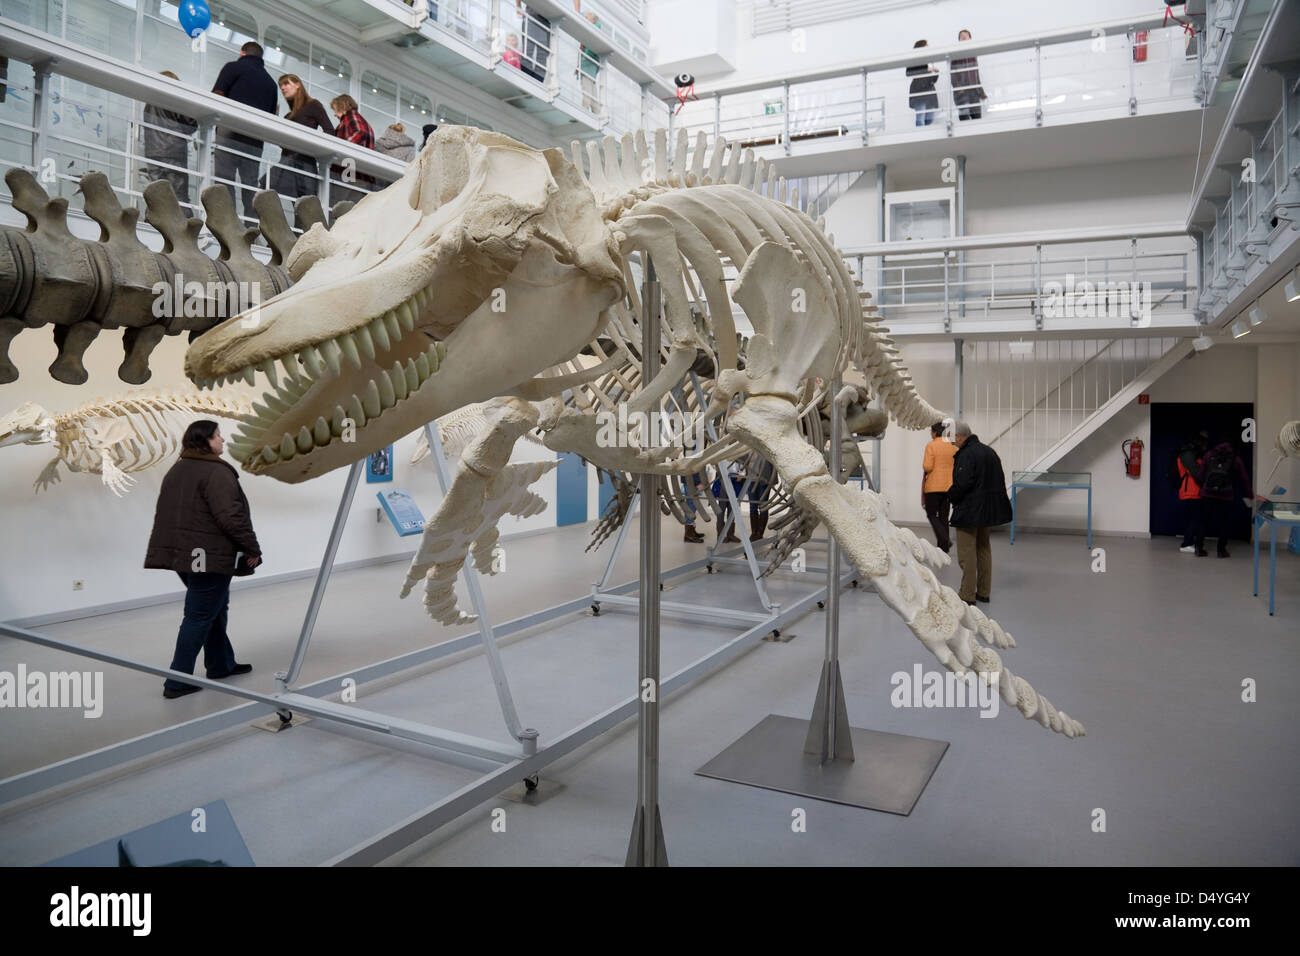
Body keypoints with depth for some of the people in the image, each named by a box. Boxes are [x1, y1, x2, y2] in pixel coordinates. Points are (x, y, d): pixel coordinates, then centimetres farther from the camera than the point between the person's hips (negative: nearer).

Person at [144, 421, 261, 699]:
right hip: (210, 556, -10)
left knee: (214, 609, 21)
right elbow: (230, 516, -22)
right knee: (200, 616, -1)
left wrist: (176, 548, 26)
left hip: (183, 555, 10)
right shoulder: (216, 472, -16)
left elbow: (168, 514, 19)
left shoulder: (175, 471, 15)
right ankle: (177, 682, 3)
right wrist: (252, 549, -13)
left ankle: (221, 665, 32)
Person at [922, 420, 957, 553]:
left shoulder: (931, 445, -10)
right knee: (944, 516, 12)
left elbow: (927, 467, -16)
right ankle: (943, 548, 13)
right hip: (949, 486, 5)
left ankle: (945, 538, -17)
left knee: (931, 514, 5)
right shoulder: (954, 446, 6)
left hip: (934, 486, -5)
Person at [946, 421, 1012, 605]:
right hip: (988, 509, 9)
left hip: (969, 511, -9)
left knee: (967, 552, -3)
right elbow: (998, 480, 15)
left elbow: (961, 484, -26)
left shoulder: (966, 455, -18)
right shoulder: (989, 451, 11)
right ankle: (984, 592, 24)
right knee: (983, 548, 17)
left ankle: (967, 595, 0)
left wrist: (951, 496, -7)